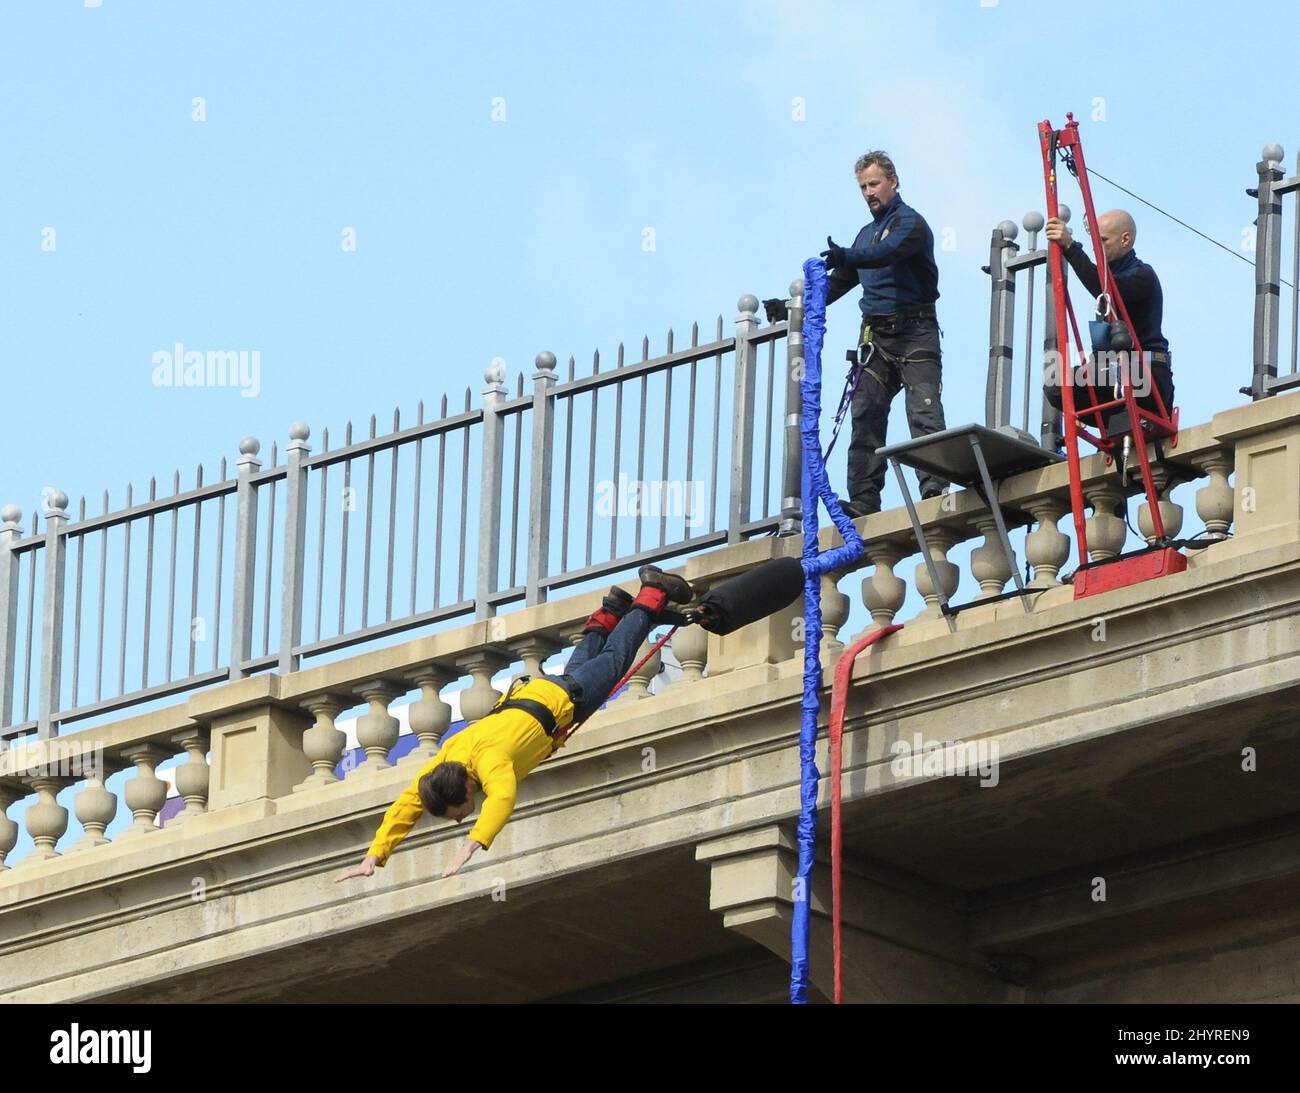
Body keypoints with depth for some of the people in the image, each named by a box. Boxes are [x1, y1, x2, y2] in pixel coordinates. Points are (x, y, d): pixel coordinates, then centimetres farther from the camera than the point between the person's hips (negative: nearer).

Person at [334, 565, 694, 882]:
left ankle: (653, 593, 40)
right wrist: (374, 857, -39)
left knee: (611, 663, 22)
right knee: (577, 667, 35)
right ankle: (609, 614, 56)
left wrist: (471, 847, -76)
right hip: (523, 696, 4)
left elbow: (502, 798, -64)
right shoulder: (441, 763, -29)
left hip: (564, 700, -4)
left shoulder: (489, 758, -45)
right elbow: (404, 808, -27)